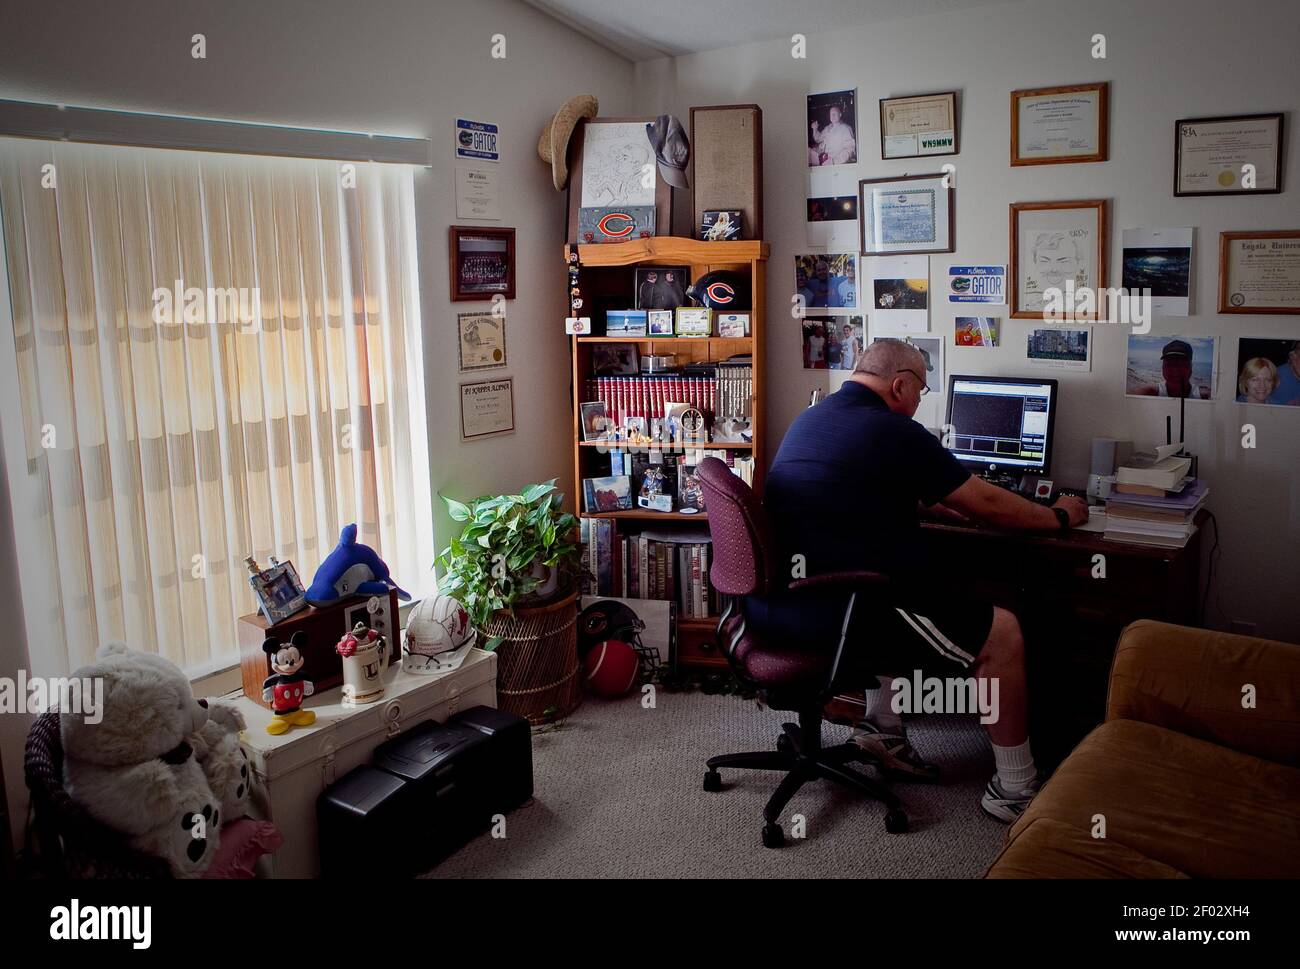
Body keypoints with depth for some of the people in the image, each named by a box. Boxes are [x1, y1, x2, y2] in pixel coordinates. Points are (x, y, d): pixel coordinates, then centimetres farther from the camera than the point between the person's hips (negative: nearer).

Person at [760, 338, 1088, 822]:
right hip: (833, 615, -9)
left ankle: (882, 724, 26)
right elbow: (987, 503, -1)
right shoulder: (895, 433, -10)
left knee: (925, 597, 29)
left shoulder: (808, 419, 14)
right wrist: (1058, 516, 16)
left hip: (771, 604, 9)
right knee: (1002, 632, 2)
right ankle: (1014, 789, 12)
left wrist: (935, 500, 35)